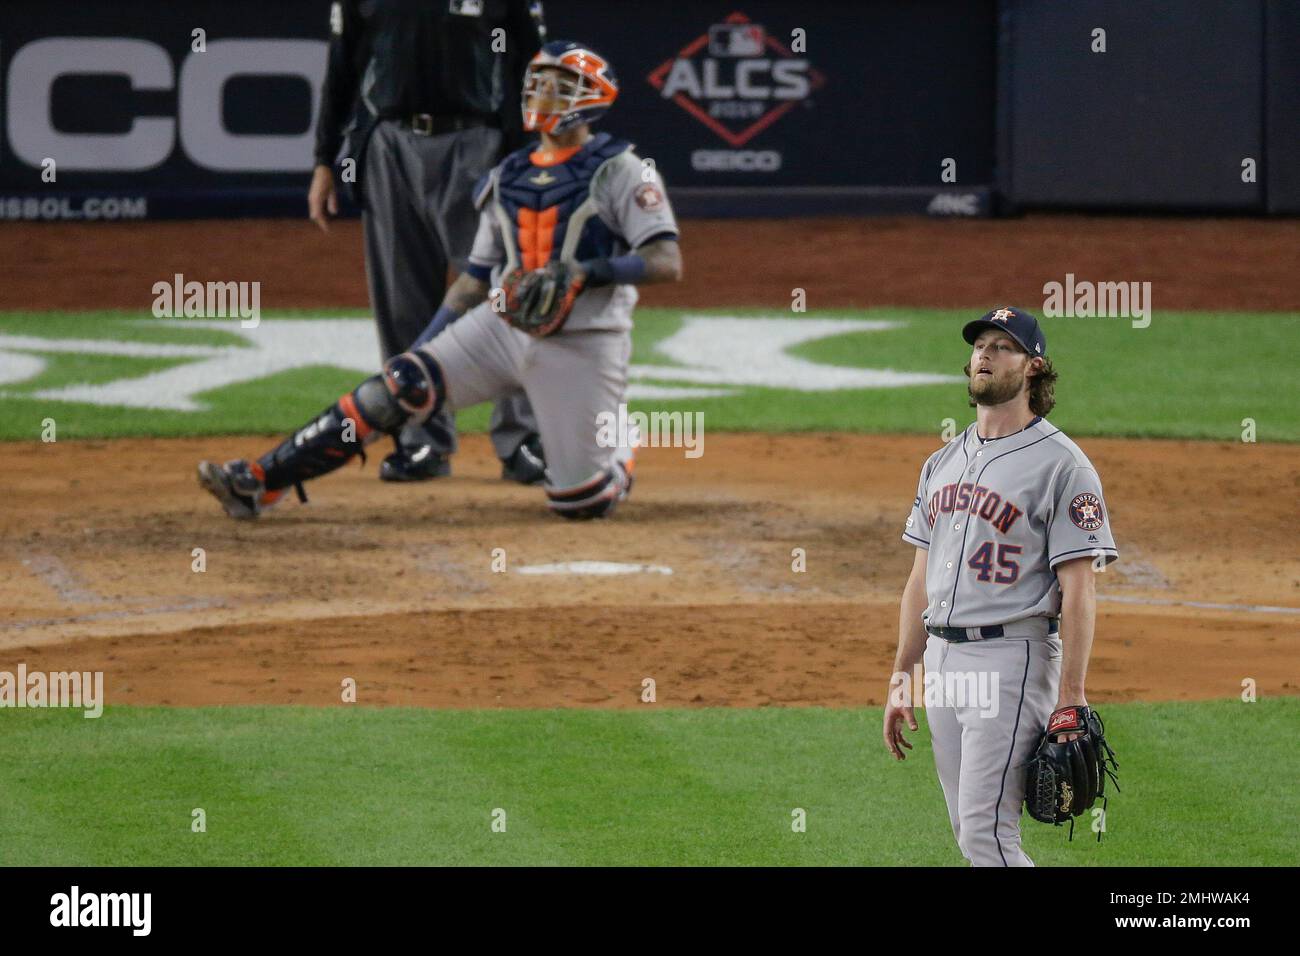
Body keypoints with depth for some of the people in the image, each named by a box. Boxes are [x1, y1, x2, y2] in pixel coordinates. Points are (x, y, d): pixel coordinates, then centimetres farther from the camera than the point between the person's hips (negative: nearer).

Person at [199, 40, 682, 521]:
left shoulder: (618, 170, -5)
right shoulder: (508, 178, 13)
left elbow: (667, 263, -12)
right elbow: (476, 278, 18)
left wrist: (587, 272, -26)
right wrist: (419, 351, 12)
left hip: (579, 345, -5)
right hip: (503, 324, 5)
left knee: (579, 501, -8)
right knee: (401, 384, -14)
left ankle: (618, 452, 30)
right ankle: (262, 481, -17)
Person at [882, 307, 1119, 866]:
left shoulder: (1060, 464, -7)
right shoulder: (942, 463, 16)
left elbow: (1078, 590, -12)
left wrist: (1070, 700, -18)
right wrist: (900, 679, 15)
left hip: (1012, 657, -8)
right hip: (942, 660, 8)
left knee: (986, 830, -16)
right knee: (970, 833, 10)